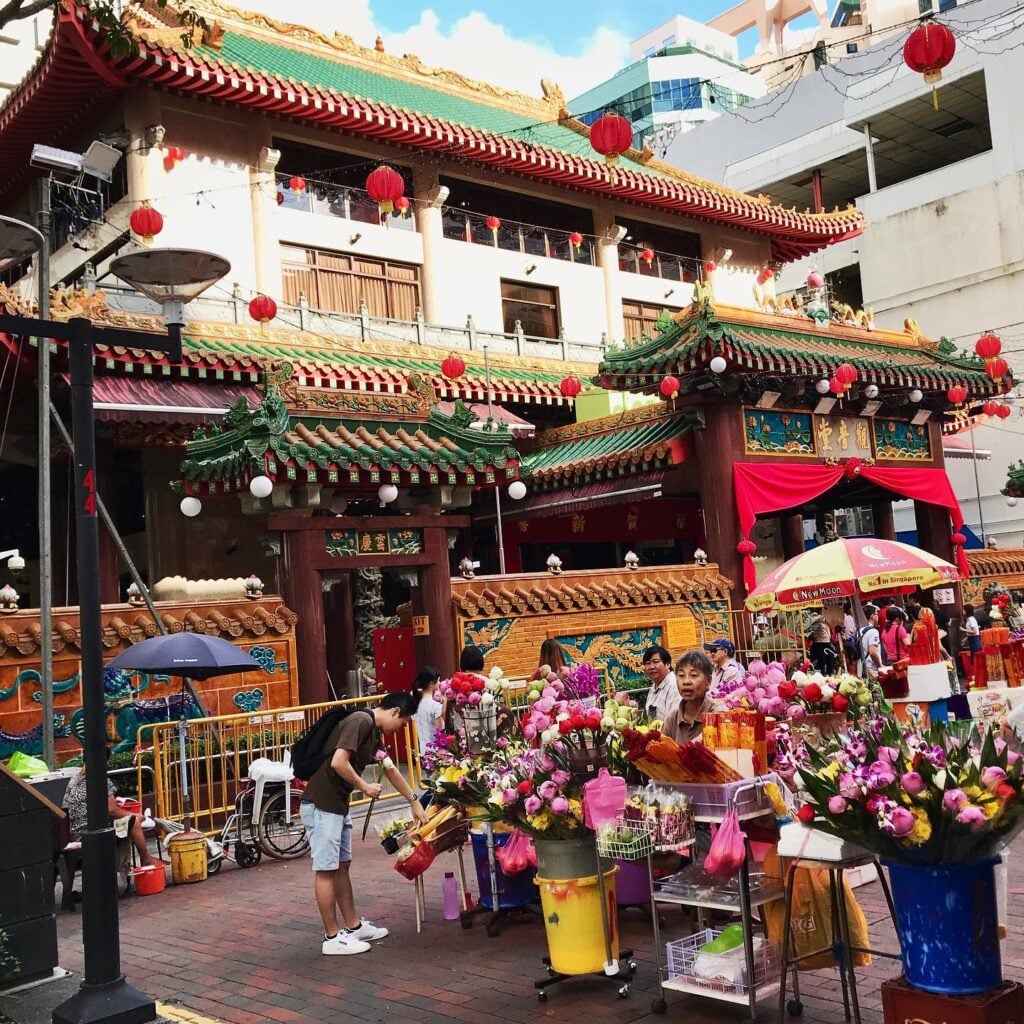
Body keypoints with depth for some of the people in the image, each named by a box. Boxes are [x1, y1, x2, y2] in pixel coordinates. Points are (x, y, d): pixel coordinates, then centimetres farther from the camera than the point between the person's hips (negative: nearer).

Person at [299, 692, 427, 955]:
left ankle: (353, 926, 25)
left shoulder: (374, 731, 14)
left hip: (338, 805, 10)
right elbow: (338, 762, -27)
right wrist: (365, 787, -12)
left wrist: (414, 802, 31)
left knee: (342, 866, 16)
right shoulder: (360, 722, -17)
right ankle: (332, 937, 6)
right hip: (321, 805, -10)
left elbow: (390, 769, 26)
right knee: (326, 870, -1)